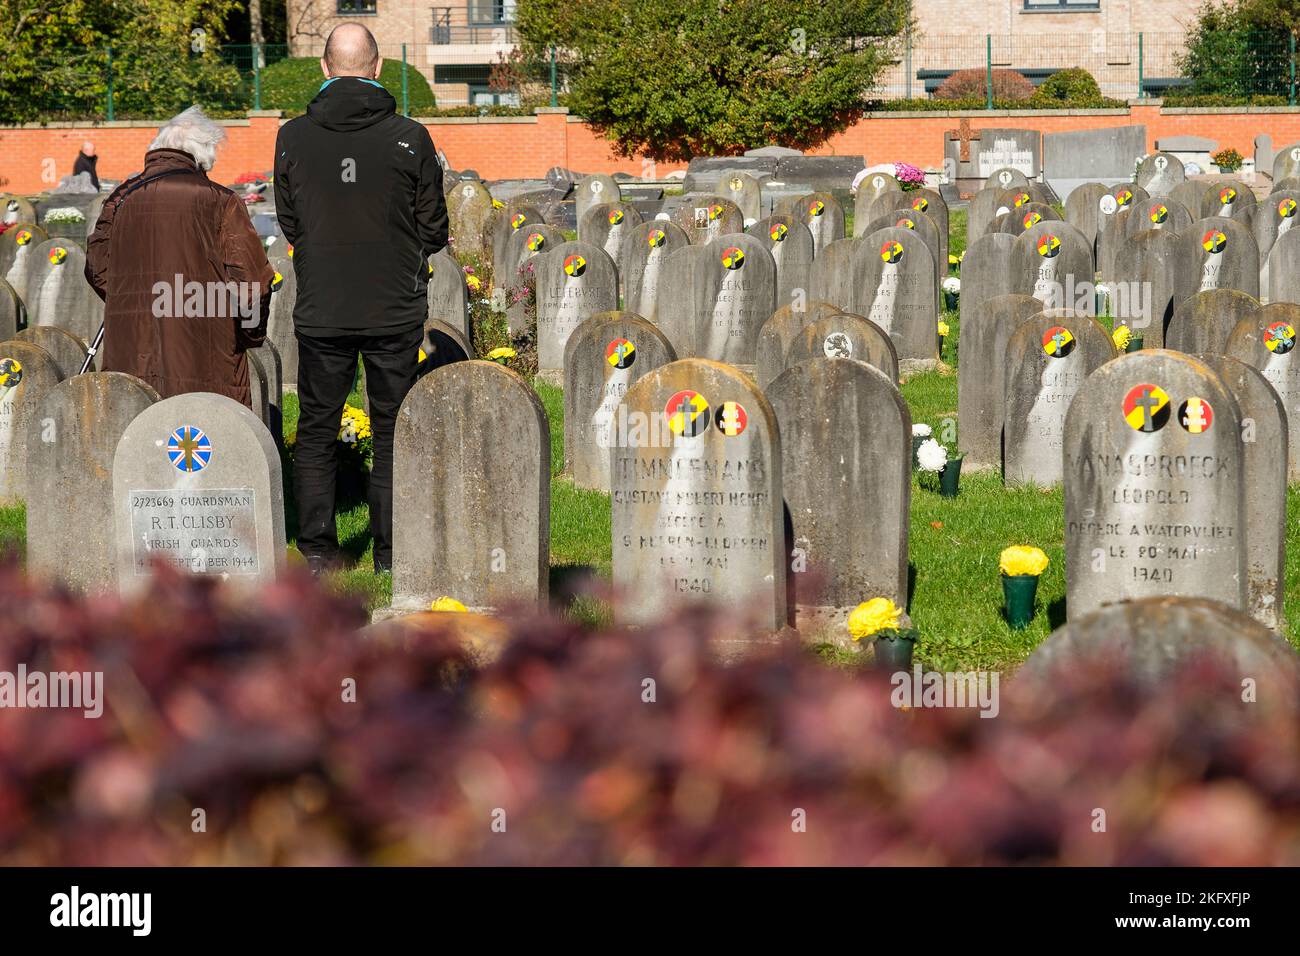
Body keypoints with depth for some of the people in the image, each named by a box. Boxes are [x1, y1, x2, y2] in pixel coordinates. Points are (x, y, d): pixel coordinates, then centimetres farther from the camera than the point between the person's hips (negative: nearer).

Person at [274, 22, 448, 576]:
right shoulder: (410, 139, -10)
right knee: (395, 432, 10)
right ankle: (391, 551, 12)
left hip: (321, 312, 1)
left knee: (316, 431, 13)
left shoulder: (293, 139, -6)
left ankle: (317, 550, 11)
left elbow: (289, 226, 5)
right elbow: (434, 232, -2)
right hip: (395, 310, -1)